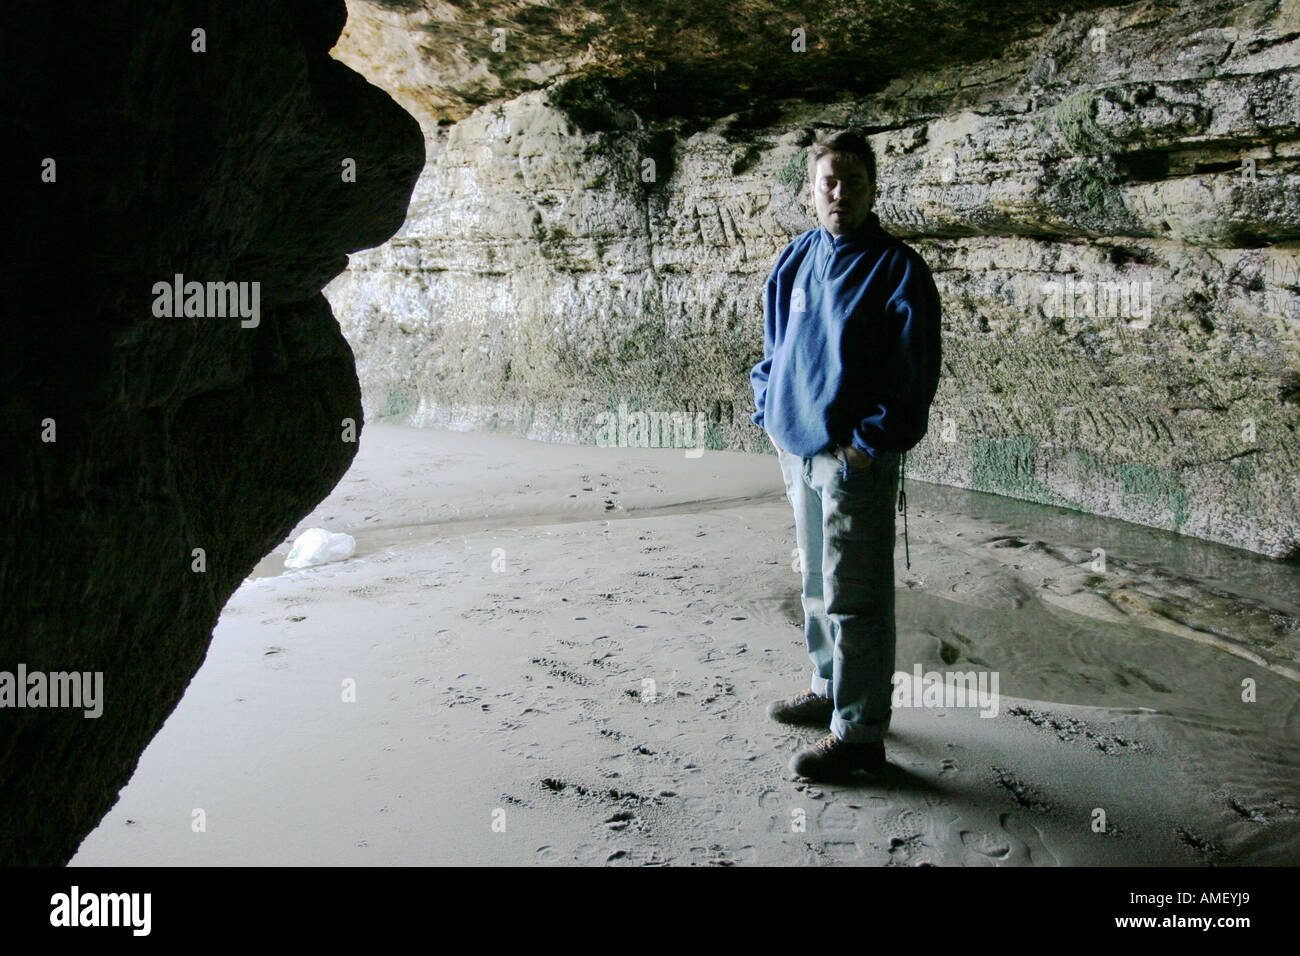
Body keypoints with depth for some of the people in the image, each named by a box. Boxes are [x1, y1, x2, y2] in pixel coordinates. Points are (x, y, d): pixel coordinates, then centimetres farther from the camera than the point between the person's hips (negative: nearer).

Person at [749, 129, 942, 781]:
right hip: (797, 451, 7)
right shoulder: (795, 261, 10)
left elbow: (915, 373, -12)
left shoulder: (897, 269, -9)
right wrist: (770, 414, 11)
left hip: (855, 458, -7)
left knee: (853, 598, -2)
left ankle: (859, 732, 7)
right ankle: (830, 690, 36)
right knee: (817, 581, 19)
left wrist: (868, 442, -17)